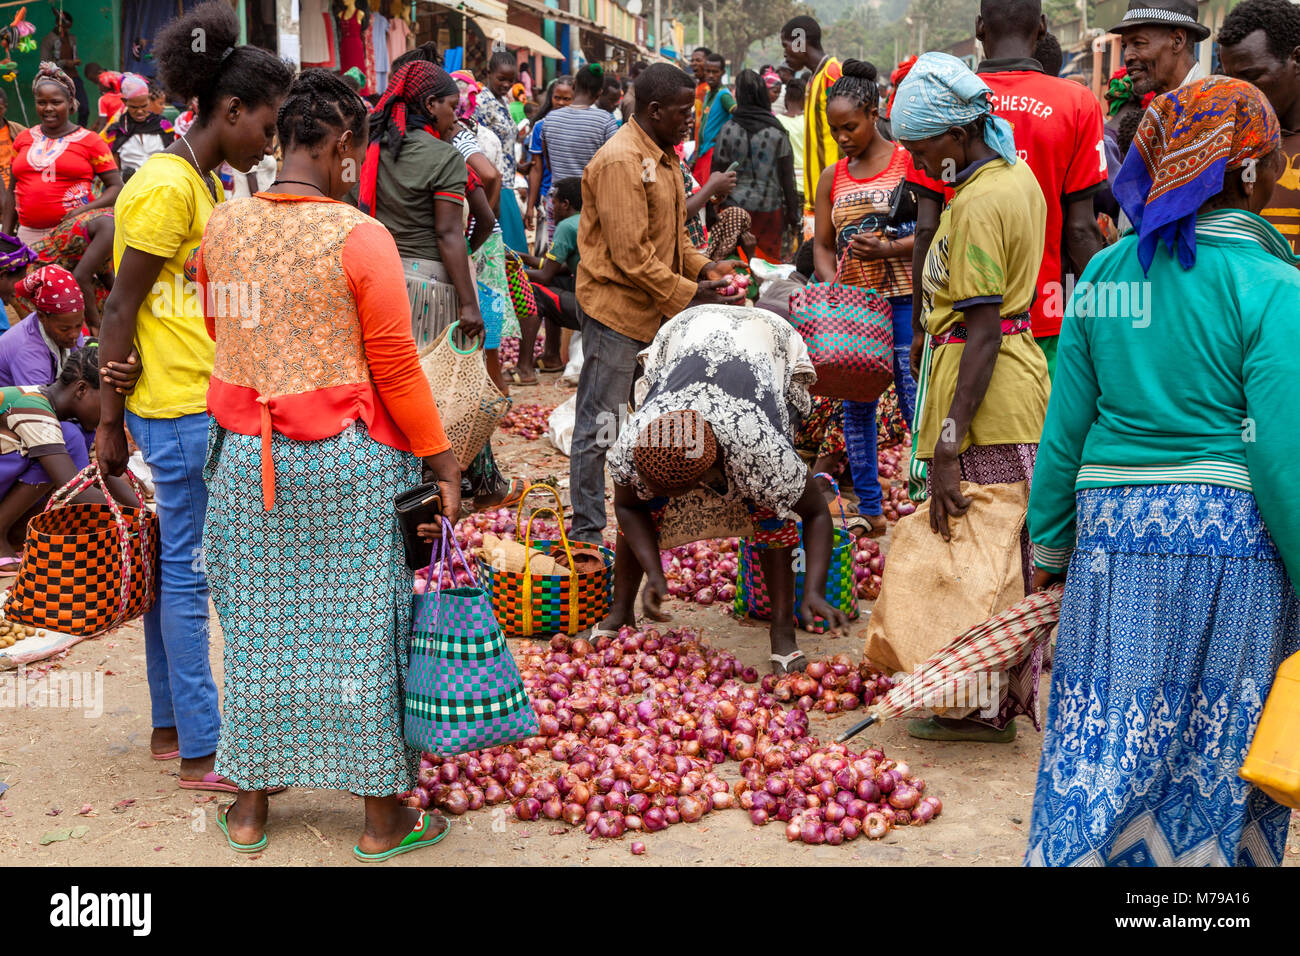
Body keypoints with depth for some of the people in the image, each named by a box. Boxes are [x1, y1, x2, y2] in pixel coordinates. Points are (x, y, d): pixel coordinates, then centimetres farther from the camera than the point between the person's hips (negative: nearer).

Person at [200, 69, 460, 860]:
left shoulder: (223, 226, -1)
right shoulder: (361, 237, -16)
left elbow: (216, 332, 12)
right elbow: (396, 366, -14)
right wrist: (443, 461, -5)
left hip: (249, 458, 4)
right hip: (350, 464, -4)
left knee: (260, 624, 17)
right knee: (359, 628, 8)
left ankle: (250, 805, 29)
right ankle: (383, 816, 21)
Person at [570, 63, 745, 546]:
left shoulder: (663, 156, 13)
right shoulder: (620, 161, -19)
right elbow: (630, 255, -23)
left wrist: (703, 268, 3)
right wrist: (688, 294, -19)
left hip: (656, 310, 10)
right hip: (616, 310, -10)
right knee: (599, 425, -1)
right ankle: (586, 530, 7)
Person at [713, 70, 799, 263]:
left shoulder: (728, 129, -4)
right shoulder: (777, 131, -4)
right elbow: (787, 176, -3)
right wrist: (792, 210, 6)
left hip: (735, 205, 0)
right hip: (770, 207, 0)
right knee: (770, 259, 6)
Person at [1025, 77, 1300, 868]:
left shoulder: (1106, 273, 3)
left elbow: (1067, 425, 6)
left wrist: (1051, 541, 15)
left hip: (1114, 529, 4)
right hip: (1232, 535, -4)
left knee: (1104, 740, 11)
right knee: (1219, 748, 11)